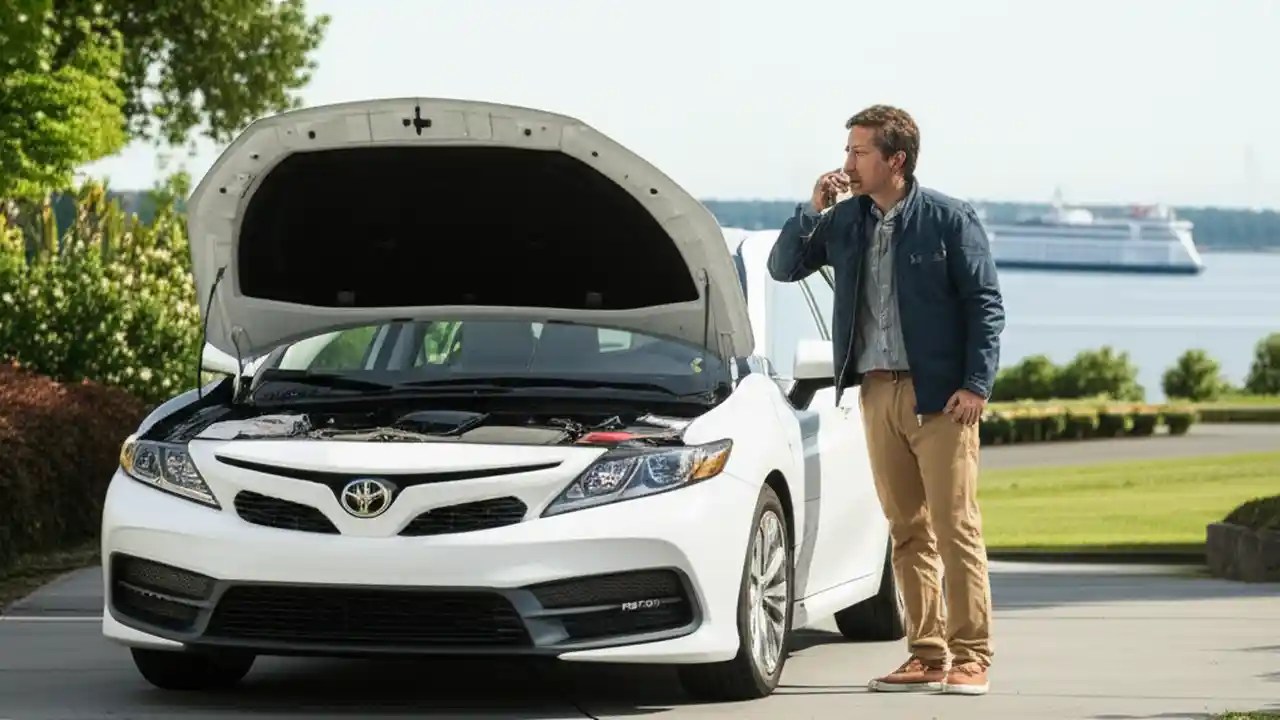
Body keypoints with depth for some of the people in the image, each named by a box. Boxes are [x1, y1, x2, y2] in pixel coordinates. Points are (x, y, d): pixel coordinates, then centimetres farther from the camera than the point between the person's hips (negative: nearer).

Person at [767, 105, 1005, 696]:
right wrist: (812, 210, -3)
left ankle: (971, 658, -4)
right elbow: (784, 267, 12)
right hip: (878, 391, 5)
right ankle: (927, 656, 12)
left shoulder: (950, 220, -4)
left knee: (955, 529, -6)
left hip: (939, 396, -5)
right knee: (907, 531, 8)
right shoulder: (845, 220, 10)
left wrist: (976, 384, -13)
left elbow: (986, 304, -5)